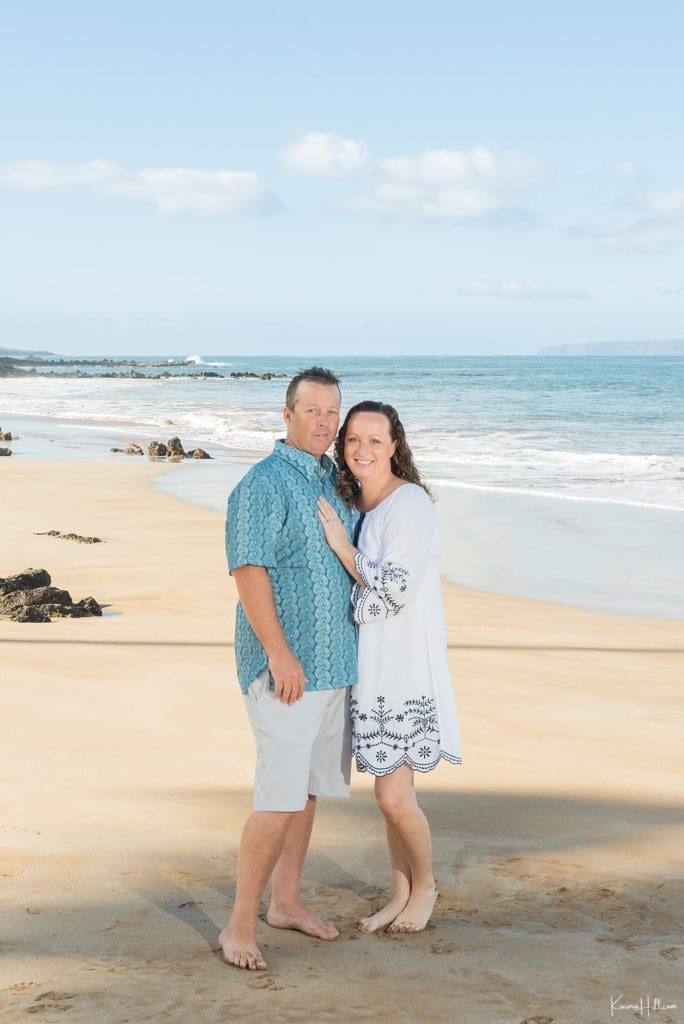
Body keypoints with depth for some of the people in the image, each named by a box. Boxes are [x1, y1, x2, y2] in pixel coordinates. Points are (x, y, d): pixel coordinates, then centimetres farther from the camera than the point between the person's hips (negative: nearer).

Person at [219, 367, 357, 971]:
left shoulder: (335, 480, 14)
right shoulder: (264, 484, -11)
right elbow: (249, 570, -18)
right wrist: (279, 653, -22)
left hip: (335, 664, 8)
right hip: (285, 667, -8)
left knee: (308, 790, 14)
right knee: (280, 798, -9)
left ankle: (286, 902, 26)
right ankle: (240, 925, 1)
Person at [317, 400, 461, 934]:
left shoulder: (410, 504, -15)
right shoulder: (355, 504, 11)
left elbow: (395, 590, -18)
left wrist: (341, 546, -16)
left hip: (406, 664, -8)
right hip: (370, 664, 8)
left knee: (395, 797, -5)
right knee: (387, 794, 14)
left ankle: (425, 887, 19)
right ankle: (401, 894, 27)